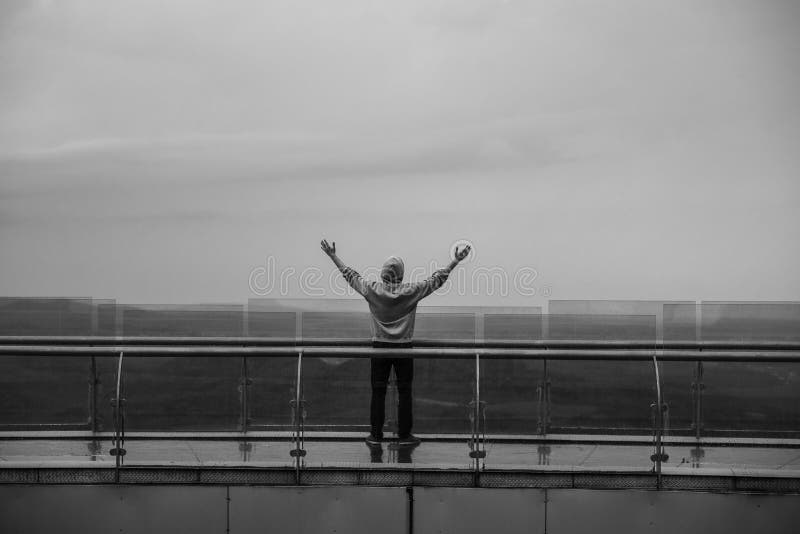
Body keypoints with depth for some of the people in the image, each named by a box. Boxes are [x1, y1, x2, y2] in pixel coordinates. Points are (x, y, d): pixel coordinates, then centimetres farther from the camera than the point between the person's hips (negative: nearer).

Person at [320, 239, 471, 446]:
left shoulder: (373, 290, -6)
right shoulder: (411, 291, -8)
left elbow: (350, 276, 5)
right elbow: (437, 279, -1)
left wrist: (333, 256, 16)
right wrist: (456, 261, 8)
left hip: (379, 346, 1)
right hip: (404, 347, -1)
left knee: (378, 392, 7)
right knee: (404, 392, 6)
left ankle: (375, 435, 10)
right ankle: (404, 435, 9)